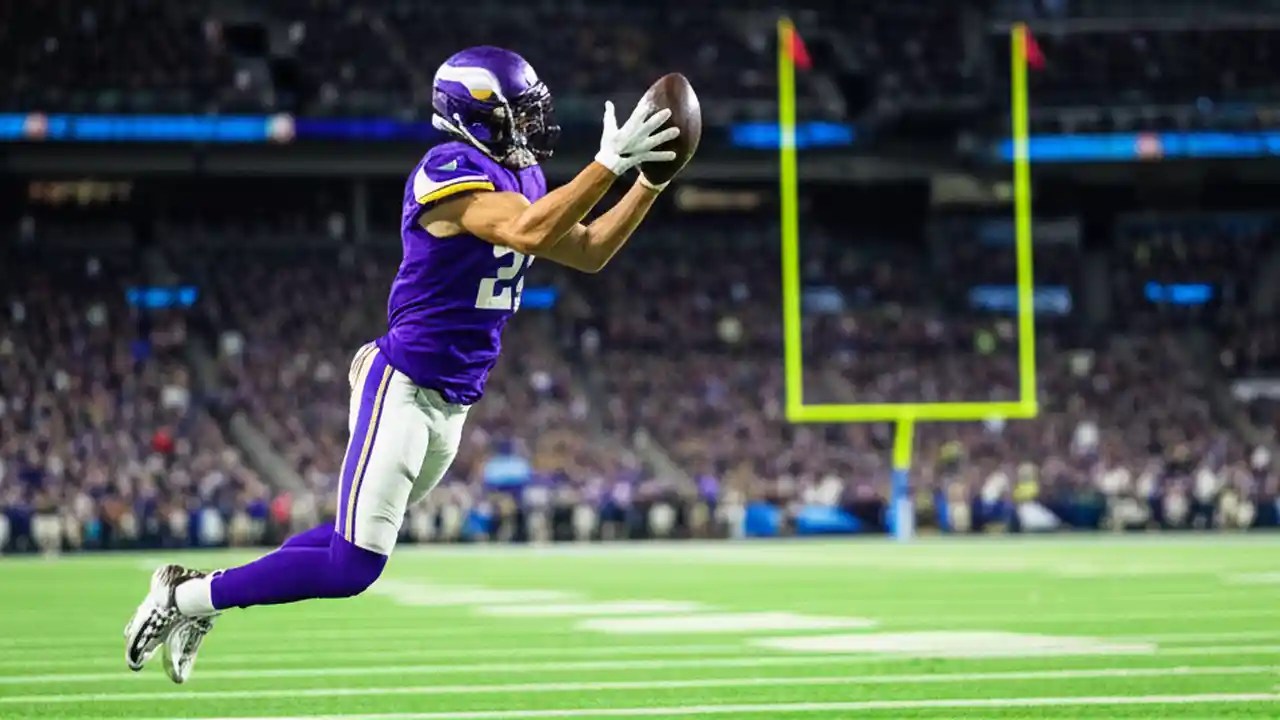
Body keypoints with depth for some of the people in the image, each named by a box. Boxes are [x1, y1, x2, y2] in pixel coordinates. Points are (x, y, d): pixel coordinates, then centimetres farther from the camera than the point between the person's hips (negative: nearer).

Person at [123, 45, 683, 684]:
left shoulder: (520, 180, 10)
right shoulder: (451, 173, -18)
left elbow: (589, 252, 16)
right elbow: (529, 233, -32)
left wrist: (652, 181, 7)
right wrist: (609, 164, -31)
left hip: (451, 406, 10)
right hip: (402, 387, -10)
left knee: (355, 550, 16)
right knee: (352, 568, -10)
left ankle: (201, 593, 25)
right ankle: (186, 598, 3)